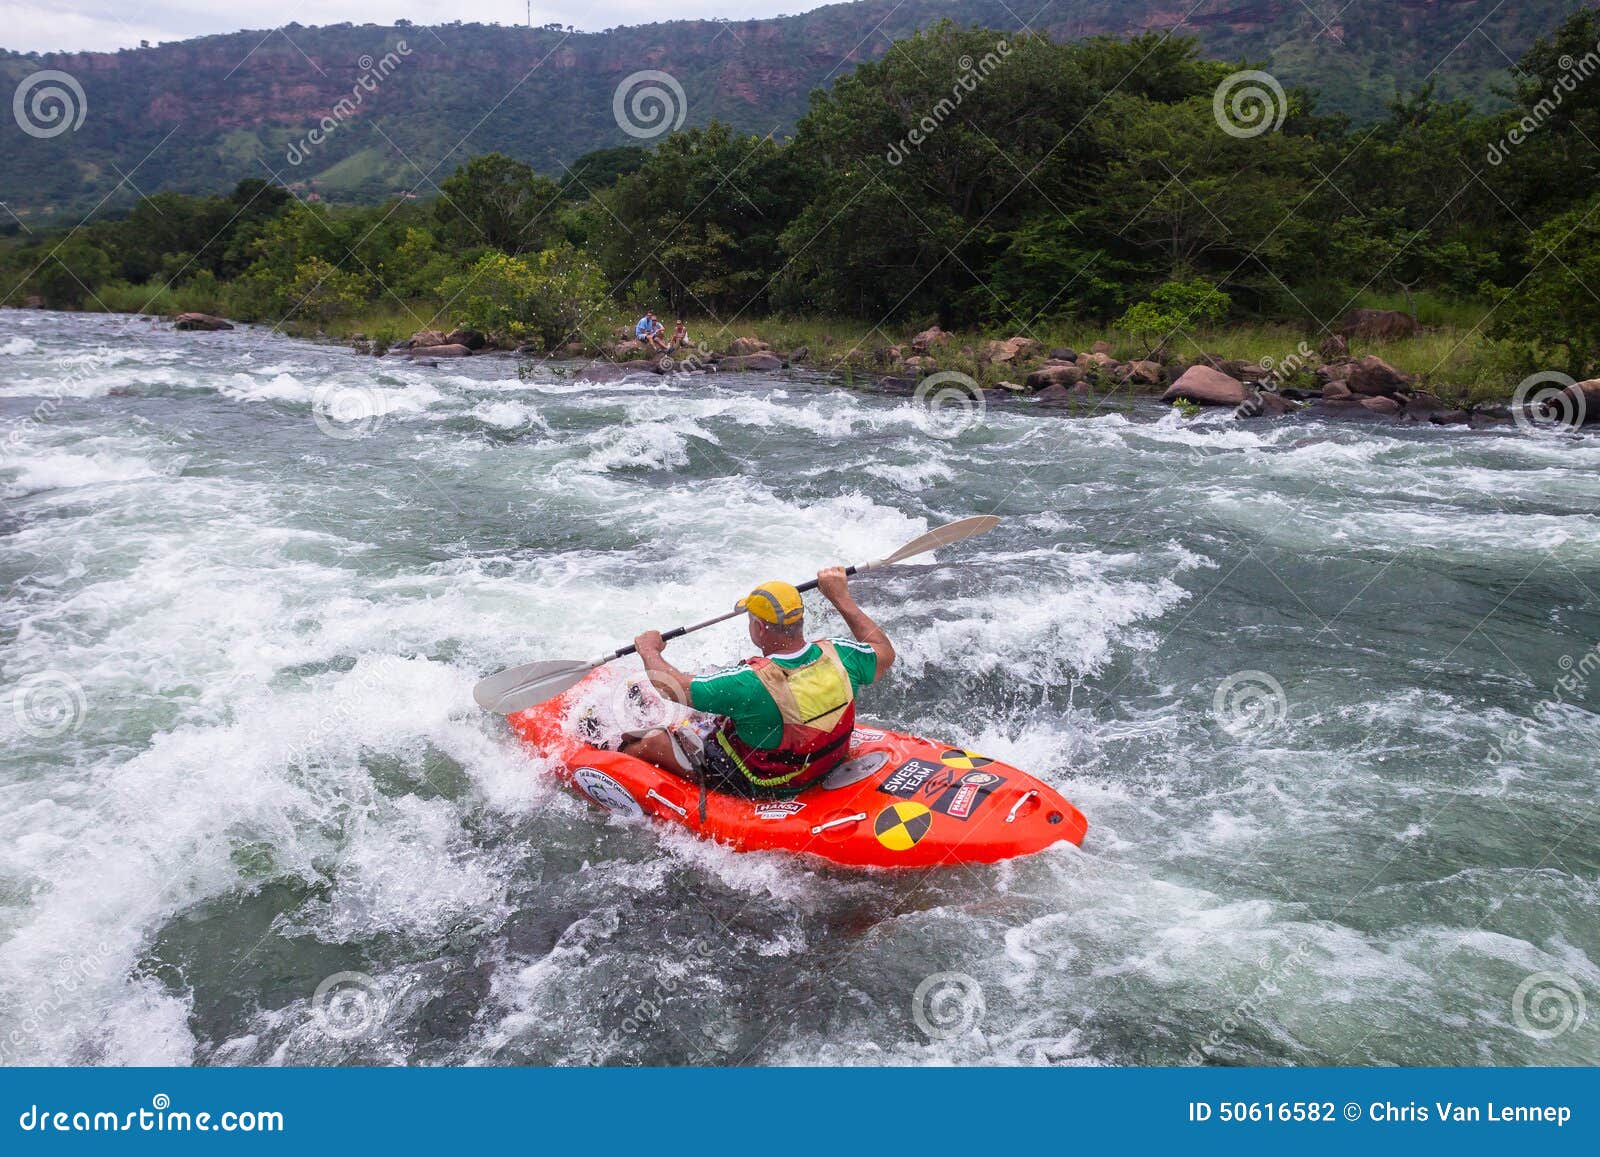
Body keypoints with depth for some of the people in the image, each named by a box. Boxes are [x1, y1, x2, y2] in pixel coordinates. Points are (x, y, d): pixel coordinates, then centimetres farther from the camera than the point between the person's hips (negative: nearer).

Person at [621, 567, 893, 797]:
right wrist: (842, 599, 5)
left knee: (650, 743, 6)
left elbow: (673, 688, -24)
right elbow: (884, 653, 1)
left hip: (757, 786, -7)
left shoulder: (751, 683, -37)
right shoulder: (836, 656, -22)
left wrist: (649, 650, -3)